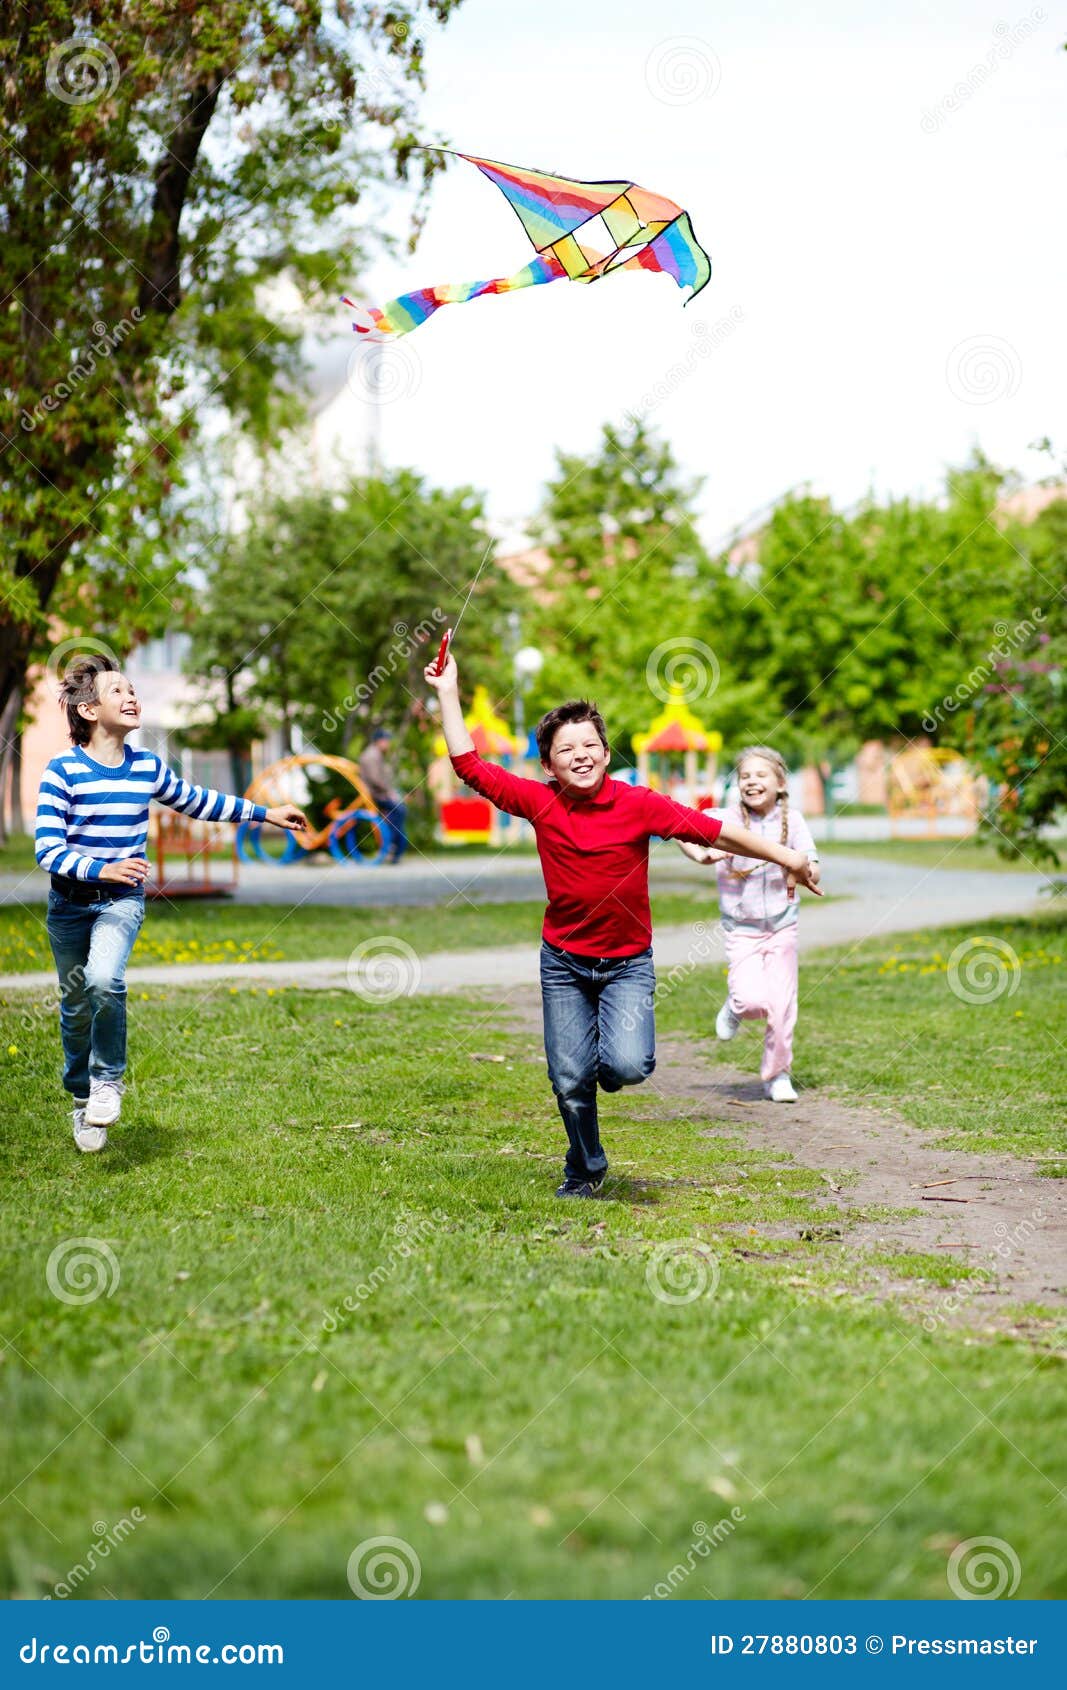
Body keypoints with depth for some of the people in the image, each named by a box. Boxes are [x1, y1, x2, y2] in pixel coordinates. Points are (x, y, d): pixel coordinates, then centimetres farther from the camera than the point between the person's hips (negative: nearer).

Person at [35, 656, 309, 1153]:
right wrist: (102, 870, -32)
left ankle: (108, 1081, -6)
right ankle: (82, 1101, 31)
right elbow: (48, 851, -18)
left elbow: (196, 802, 17)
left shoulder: (147, 767, -1)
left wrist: (263, 813, 19)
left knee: (104, 980, -26)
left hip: (122, 899, 1)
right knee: (76, 1005, 10)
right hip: (69, 902, -1)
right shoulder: (62, 771, -13)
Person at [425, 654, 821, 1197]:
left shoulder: (639, 804, -11)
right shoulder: (539, 803, -7)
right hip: (564, 963, 2)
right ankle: (584, 1171, 31)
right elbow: (469, 765, -5)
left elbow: (711, 830, -8)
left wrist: (784, 855, -4)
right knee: (570, 1081, 3)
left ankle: (609, 1059, 19)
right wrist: (448, 693, -6)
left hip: (627, 963, -2)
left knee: (627, 1066, -21)